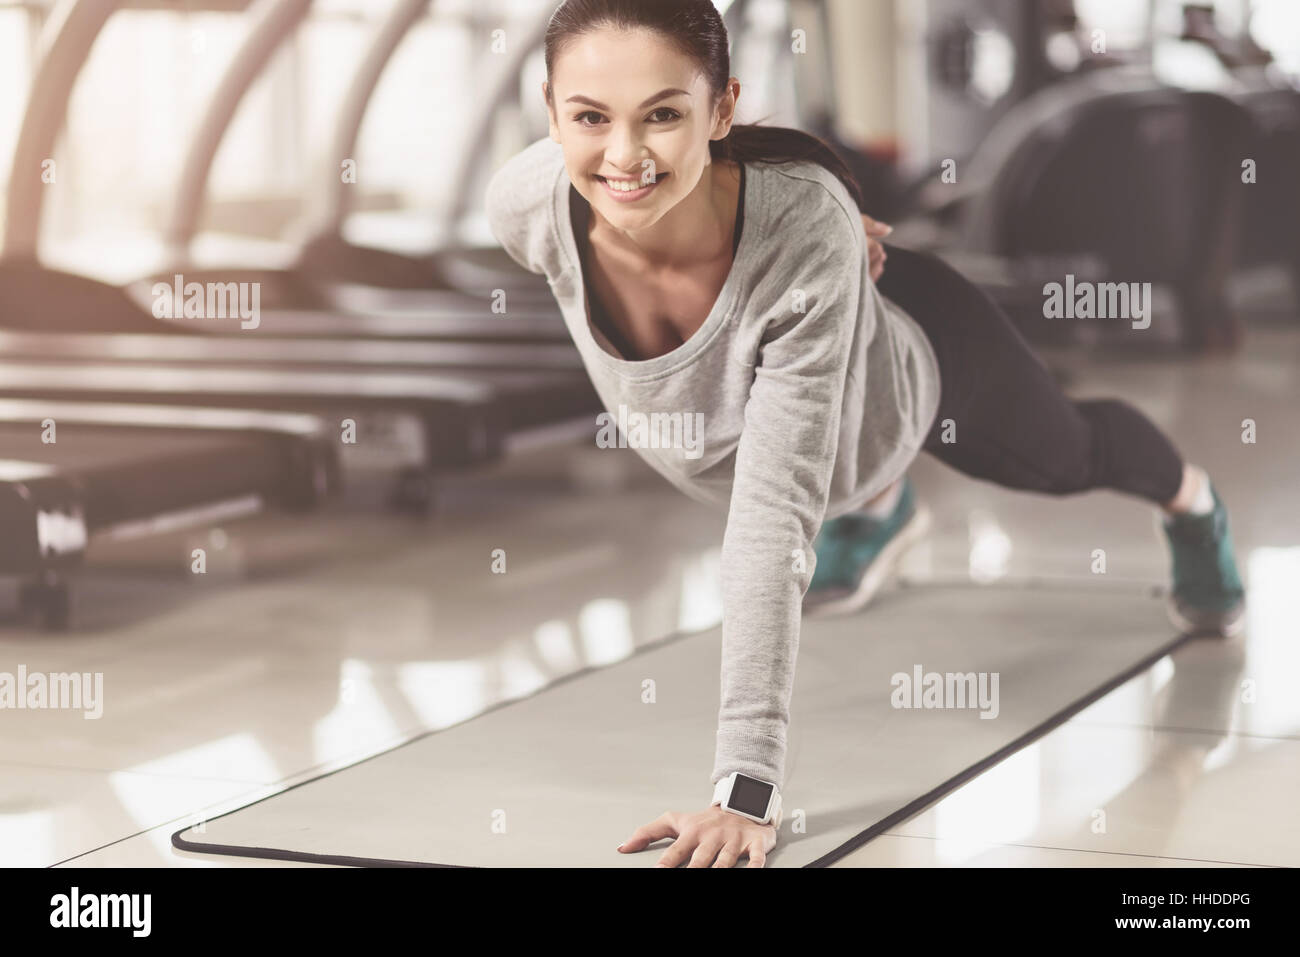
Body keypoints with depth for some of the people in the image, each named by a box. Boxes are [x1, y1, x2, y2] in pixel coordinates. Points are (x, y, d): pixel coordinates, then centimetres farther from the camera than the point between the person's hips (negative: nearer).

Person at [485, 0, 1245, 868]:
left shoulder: (805, 232, -48)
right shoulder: (528, 208, -37)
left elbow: (775, 515, -49)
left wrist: (748, 790, -53)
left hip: (916, 362, -2)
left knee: (1068, 457, 31)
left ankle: (1191, 504, 67)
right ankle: (879, 507, 75)